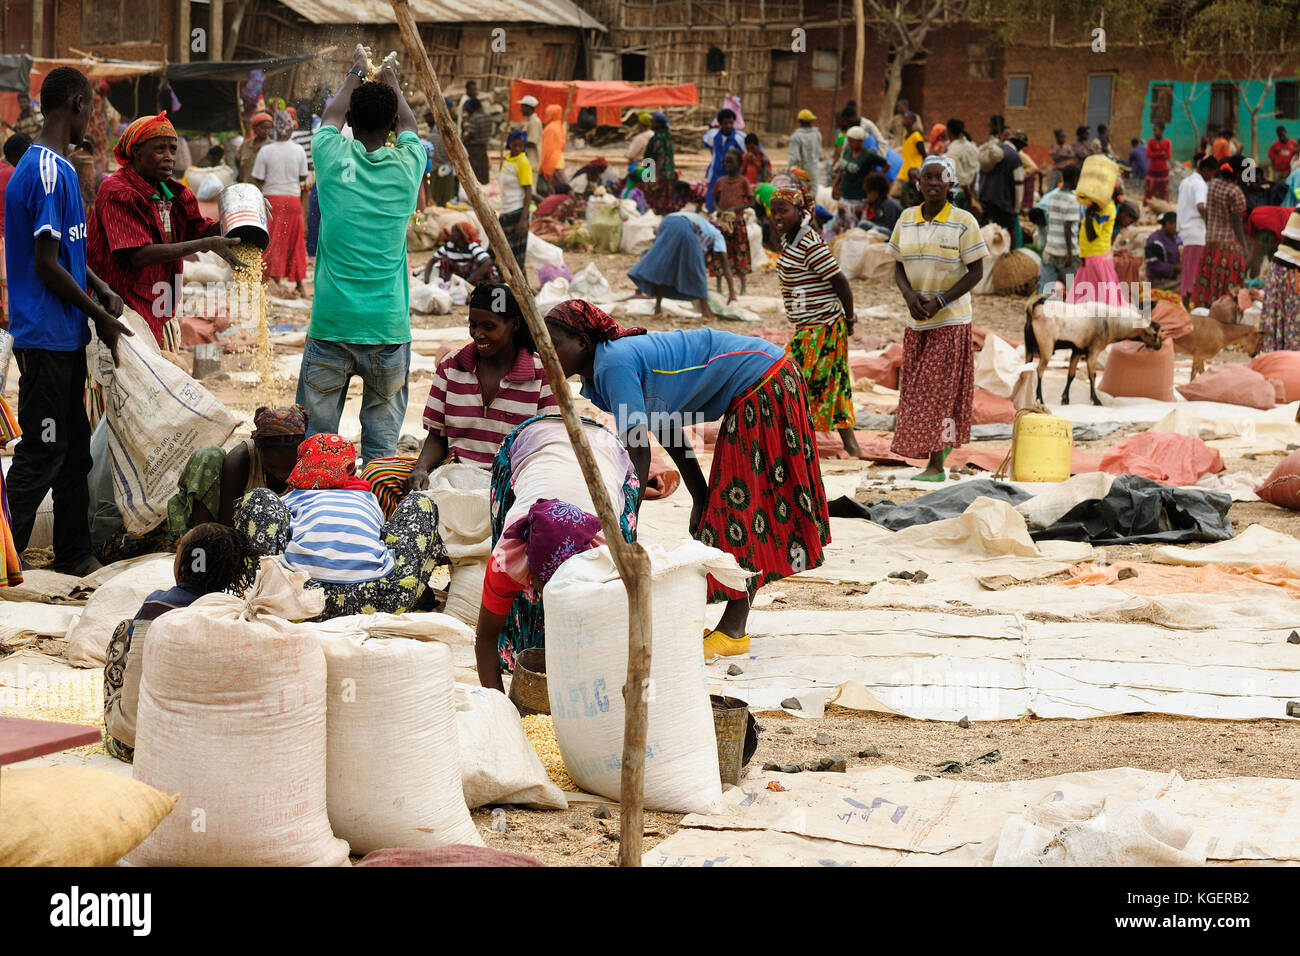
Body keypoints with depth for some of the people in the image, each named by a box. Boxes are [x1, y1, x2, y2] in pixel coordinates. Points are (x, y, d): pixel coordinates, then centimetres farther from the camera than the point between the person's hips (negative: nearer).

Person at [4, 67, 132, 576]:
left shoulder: (57, 167, 13)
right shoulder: (48, 171, -18)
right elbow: (46, 263, -21)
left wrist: (102, 290, 7)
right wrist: (100, 315, -12)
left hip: (65, 338, 10)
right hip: (47, 337, -10)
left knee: (73, 448, 15)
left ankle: (74, 556, 23)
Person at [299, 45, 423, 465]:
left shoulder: (333, 159, -1)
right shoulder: (406, 166, 1)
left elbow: (331, 116, 24)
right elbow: (408, 123, 26)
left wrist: (356, 72, 40)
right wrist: (390, 78, 44)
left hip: (331, 324, 0)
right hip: (388, 327, 0)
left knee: (314, 435, 4)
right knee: (382, 442, 5)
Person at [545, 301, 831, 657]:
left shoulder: (615, 364, -22)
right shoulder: (598, 376, 7)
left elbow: (638, 451, -27)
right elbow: (670, 437, 13)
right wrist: (701, 499, 15)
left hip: (764, 384, -10)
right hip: (754, 389, 10)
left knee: (740, 500, -8)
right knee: (725, 501, 12)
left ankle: (733, 630, -4)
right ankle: (731, 624, 17)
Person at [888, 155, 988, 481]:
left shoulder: (963, 222, -8)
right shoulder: (906, 220, 5)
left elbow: (976, 271, -8)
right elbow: (899, 268, 8)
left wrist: (940, 301, -19)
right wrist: (909, 295, -13)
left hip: (951, 322, -5)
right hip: (916, 322, 5)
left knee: (938, 390, -7)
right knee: (916, 390, 6)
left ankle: (936, 465, -5)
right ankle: (938, 453, 22)